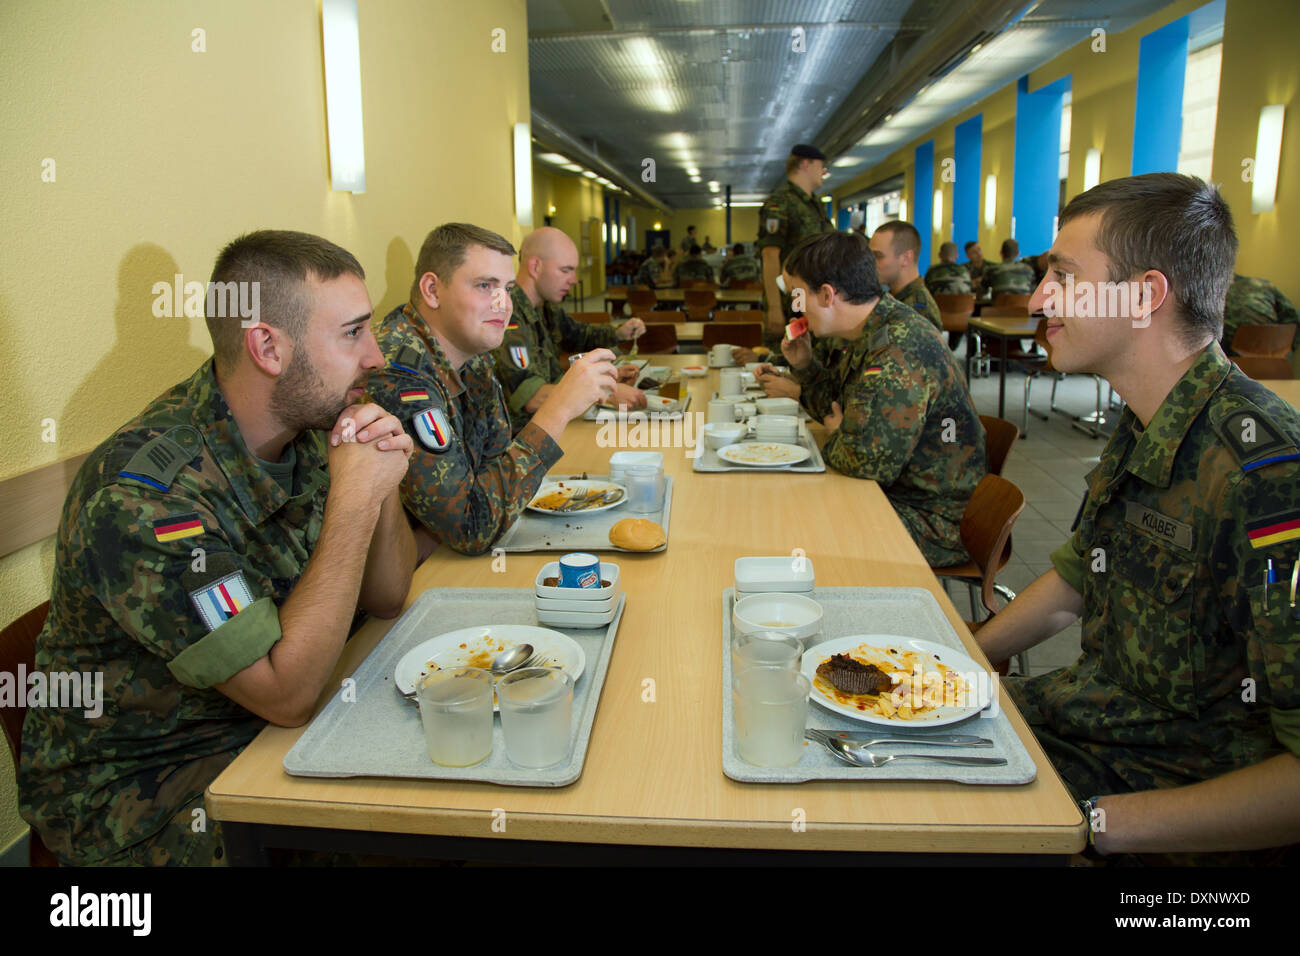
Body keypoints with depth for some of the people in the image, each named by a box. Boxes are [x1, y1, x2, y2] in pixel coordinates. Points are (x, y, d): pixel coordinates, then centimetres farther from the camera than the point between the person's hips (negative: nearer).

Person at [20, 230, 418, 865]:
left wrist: (383, 484, -16)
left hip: (270, 732, 7)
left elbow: (385, 599, 2)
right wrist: (354, 500, -27)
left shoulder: (308, 427, -5)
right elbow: (287, 694, -26)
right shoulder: (143, 494, -27)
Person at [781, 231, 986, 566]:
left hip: (935, 523, -9)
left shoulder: (899, 351, -28)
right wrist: (805, 365, 3)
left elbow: (867, 461, -33)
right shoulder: (874, 332, 5)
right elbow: (841, 408, 19)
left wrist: (835, 436, -11)